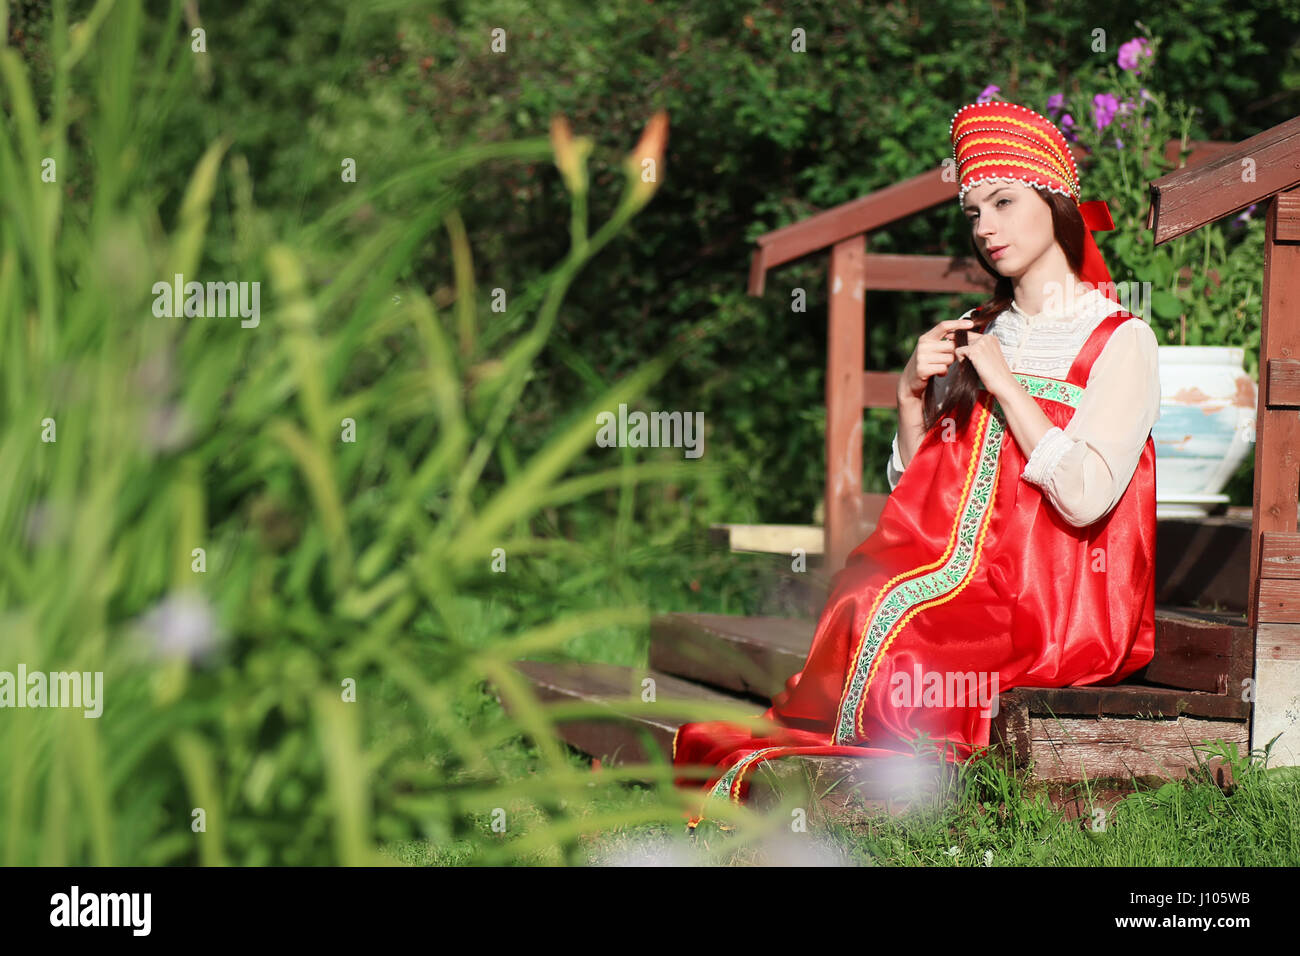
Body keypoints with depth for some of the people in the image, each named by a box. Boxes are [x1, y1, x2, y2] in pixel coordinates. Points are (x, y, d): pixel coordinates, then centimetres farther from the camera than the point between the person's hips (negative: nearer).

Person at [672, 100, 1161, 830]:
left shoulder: (1120, 341, 0)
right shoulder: (980, 333, 20)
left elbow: (1084, 497, -15)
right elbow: (917, 496, 17)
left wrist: (1005, 386, -10)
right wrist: (914, 398, 1)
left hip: (1063, 604, -5)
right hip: (967, 579, 5)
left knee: (885, 622, -30)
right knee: (866, 594, -29)